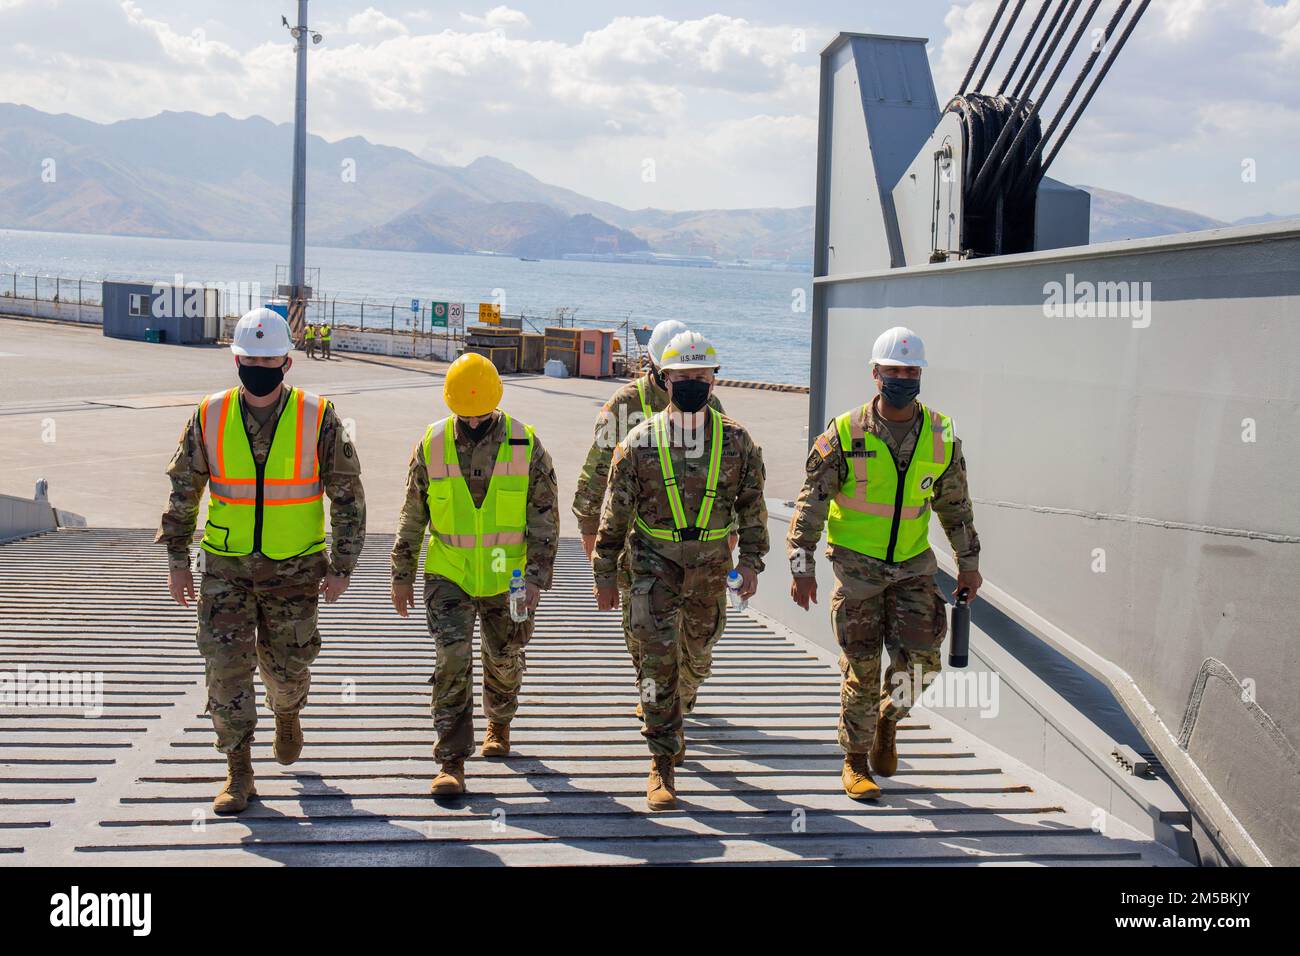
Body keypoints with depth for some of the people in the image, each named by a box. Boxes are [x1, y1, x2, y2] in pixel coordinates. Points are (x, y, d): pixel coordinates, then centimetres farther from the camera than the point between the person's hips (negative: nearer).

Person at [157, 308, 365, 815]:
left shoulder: (318, 418, -8)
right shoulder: (209, 417, -3)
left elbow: (347, 495, -2)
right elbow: (183, 489, 6)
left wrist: (341, 565, -4)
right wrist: (177, 560, 4)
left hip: (294, 568, -1)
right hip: (226, 568, 1)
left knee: (287, 666, 11)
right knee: (226, 665, -5)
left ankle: (286, 714, 46)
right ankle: (239, 772, 7)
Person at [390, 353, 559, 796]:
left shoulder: (526, 445, -8)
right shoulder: (431, 445, -4)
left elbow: (544, 517, -5)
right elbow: (413, 516, 5)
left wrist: (536, 577, -13)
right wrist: (402, 575, 7)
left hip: (506, 578, 1)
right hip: (448, 575, 0)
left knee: (505, 659, 16)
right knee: (452, 660, -13)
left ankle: (499, 725, 45)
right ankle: (452, 763, -8)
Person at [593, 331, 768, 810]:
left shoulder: (736, 441, -1)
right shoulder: (639, 442, -6)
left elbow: (752, 504, 7)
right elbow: (615, 511, 0)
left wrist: (751, 560, -1)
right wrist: (605, 573, 1)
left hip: (711, 564, 3)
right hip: (653, 560, -3)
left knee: (696, 655, 18)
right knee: (658, 658, -12)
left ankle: (671, 720, 48)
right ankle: (662, 765, -7)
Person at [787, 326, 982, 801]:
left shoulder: (941, 435, 0)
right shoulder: (845, 434, -10)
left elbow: (955, 503, 13)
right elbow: (811, 502, -7)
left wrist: (968, 561, 15)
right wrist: (802, 566, -11)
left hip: (913, 565, 3)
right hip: (857, 565, -2)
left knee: (920, 656, -10)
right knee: (861, 668, 1)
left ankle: (888, 719, 21)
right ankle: (856, 762, 19)